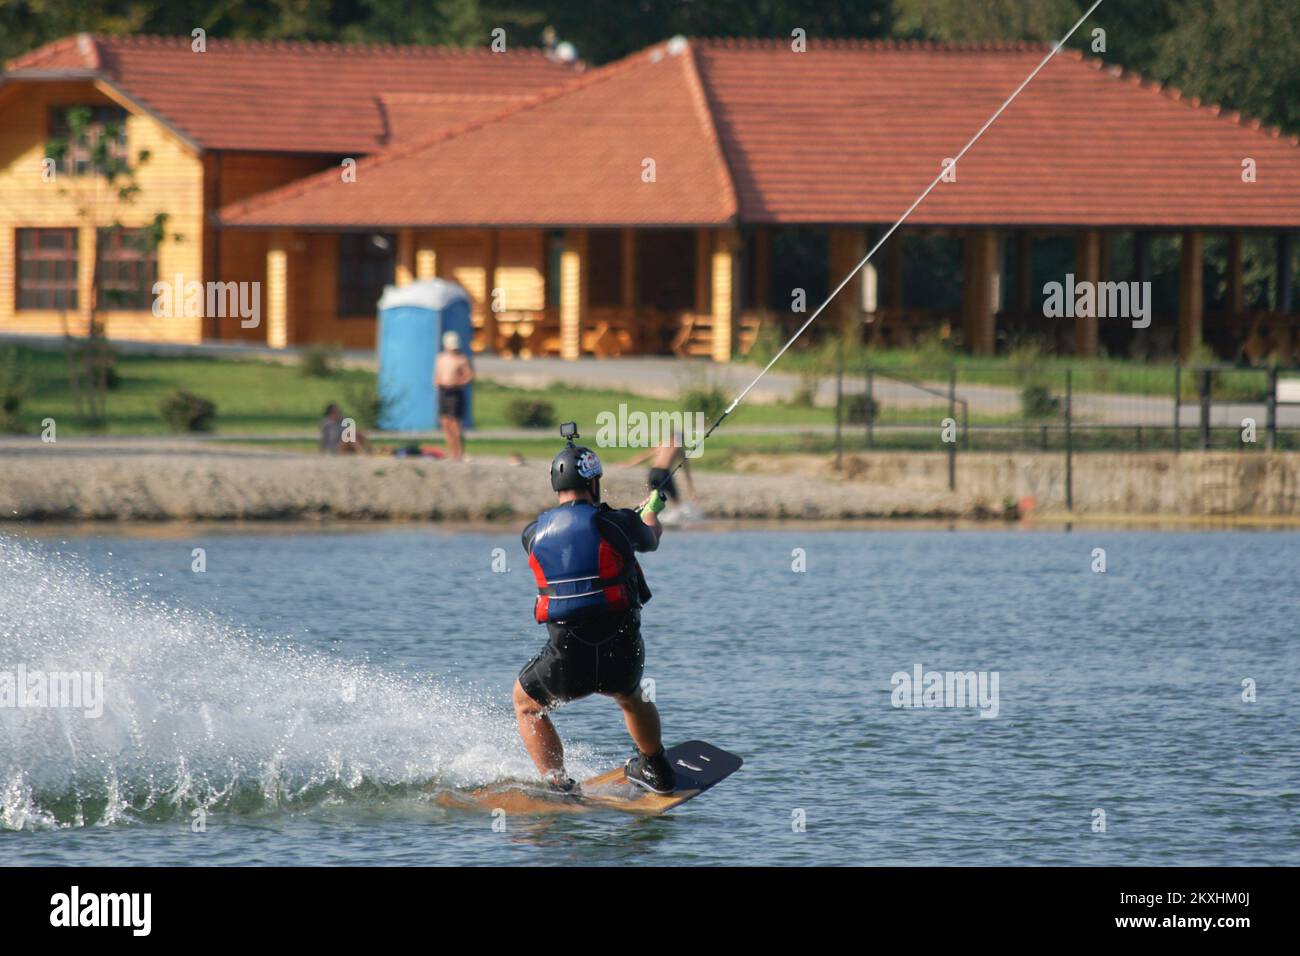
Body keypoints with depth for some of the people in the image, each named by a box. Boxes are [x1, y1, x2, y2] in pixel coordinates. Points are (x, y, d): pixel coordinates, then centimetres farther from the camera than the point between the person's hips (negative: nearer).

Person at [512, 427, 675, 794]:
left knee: (525, 702, 28)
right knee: (630, 696, 35)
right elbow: (650, 539, 17)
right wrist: (651, 511, 43)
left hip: (568, 661, -1)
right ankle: (657, 771, 51)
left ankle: (558, 788, 17)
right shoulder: (619, 523, -7)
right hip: (623, 654, 1)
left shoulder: (533, 534, -1)